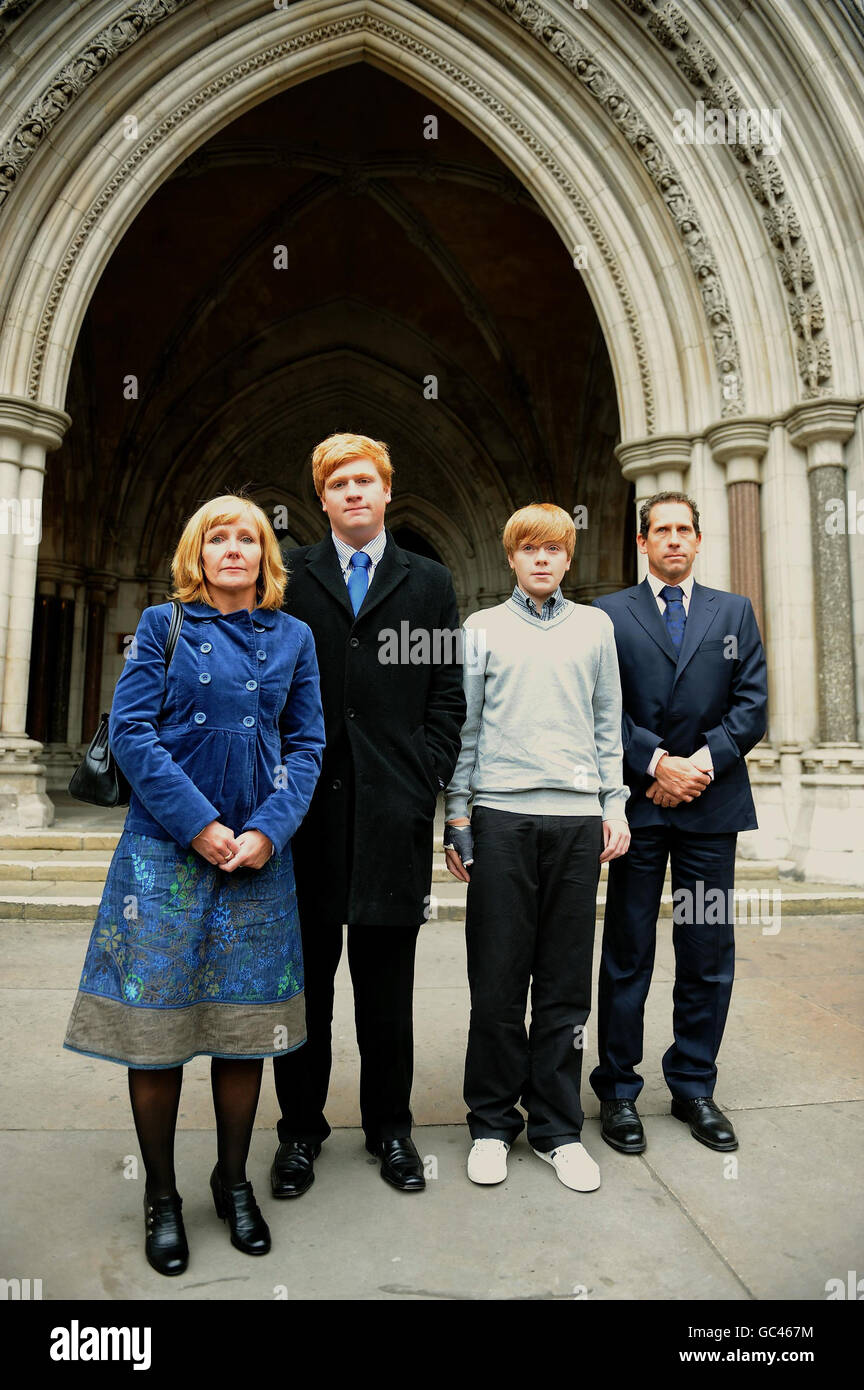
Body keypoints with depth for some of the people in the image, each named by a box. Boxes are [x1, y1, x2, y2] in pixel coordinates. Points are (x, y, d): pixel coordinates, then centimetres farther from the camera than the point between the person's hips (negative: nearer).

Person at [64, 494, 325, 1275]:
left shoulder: (292, 637, 8)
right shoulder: (163, 625, 3)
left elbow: (307, 743, 5)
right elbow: (131, 730, -5)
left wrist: (268, 830, -9)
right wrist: (198, 824, -13)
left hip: (258, 852, 2)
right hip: (168, 848, -2)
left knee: (247, 1022, 10)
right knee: (155, 1020, 5)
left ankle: (234, 1180, 30)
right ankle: (162, 1195, 25)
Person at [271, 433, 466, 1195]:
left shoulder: (430, 582, 10)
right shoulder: (286, 576, 8)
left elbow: (447, 694, 7)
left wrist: (427, 783, -3)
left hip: (393, 809, 0)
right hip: (307, 806, 0)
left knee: (387, 982, 11)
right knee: (305, 978, 10)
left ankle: (390, 1126, 29)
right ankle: (300, 1129, 28)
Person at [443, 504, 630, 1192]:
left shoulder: (595, 627, 13)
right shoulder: (483, 629, 8)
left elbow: (608, 724, 14)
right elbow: (465, 727, 7)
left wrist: (614, 805, 7)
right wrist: (457, 815, 3)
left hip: (578, 818, 2)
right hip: (502, 817, -1)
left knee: (567, 982, 7)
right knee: (498, 980, 3)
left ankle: (559, 1127, 22)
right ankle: (493, 1123, 20)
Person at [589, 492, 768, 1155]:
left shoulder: (735, 612, 13)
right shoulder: (609, 614, 6)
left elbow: (752, 705, 4)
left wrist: (702, 761, -10)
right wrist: (655, 764, -12)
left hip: (711, 802, 3)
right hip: (637, 804, -2)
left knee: (709, 957, 9)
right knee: (627, 956, 6)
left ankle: (694, 1086, 26)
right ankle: (618, 1090, 20)